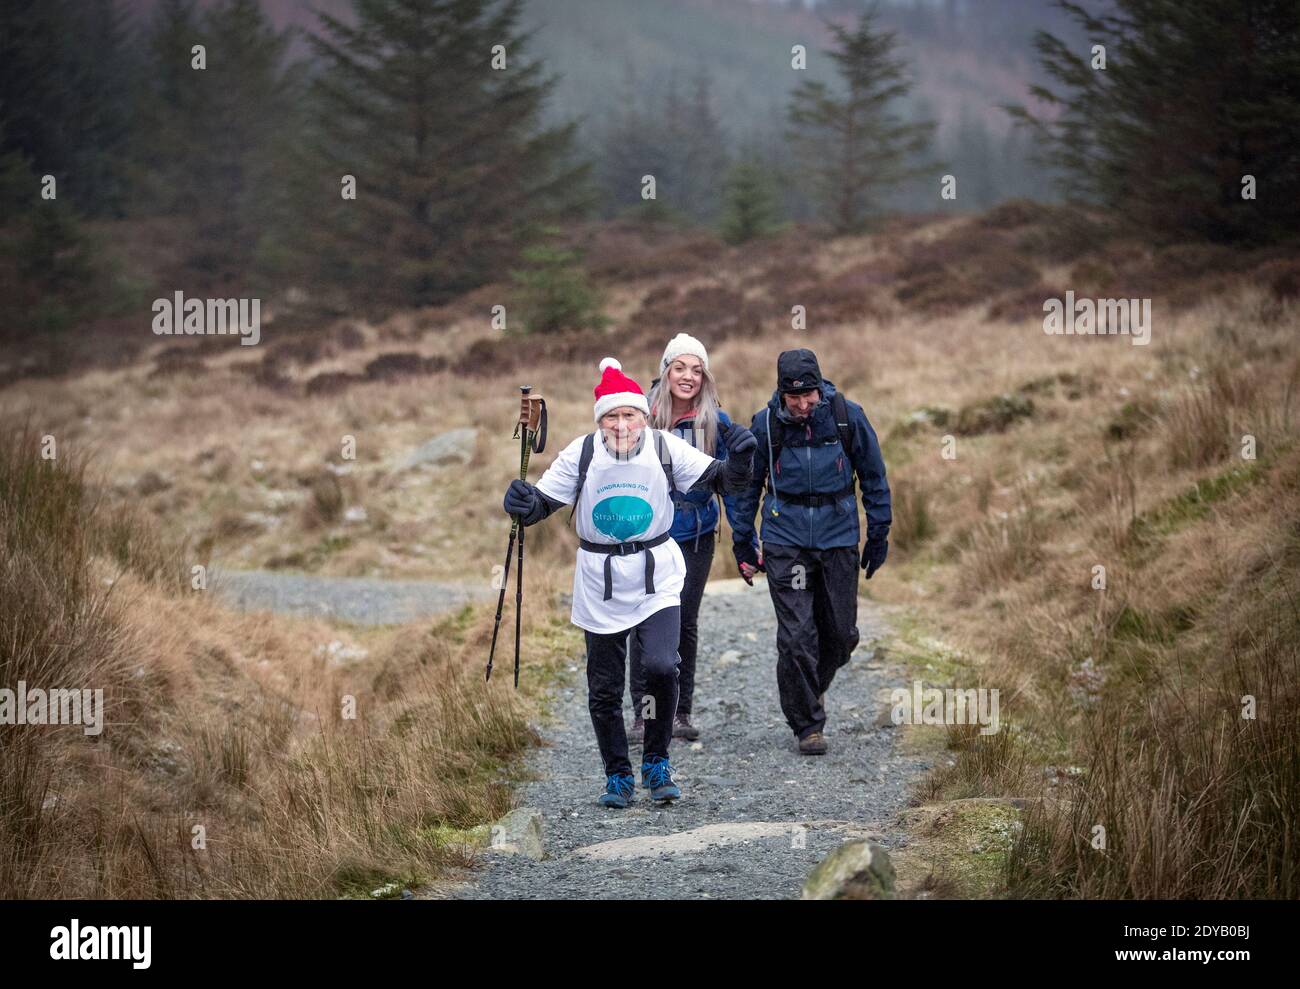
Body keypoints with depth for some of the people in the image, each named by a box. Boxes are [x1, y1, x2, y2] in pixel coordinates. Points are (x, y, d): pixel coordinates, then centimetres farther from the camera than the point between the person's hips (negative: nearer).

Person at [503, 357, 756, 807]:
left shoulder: (665, 448, -9)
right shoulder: (581, 454, -9)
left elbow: (720, 480, -5)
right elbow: (544, 500, -5)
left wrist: (740, 461, -26)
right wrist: (524, 504, -27)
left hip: (657, 579, -1)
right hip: (600, 584, 1)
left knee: (661, 666, -20)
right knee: (604, 687, 8)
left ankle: (657, 763, 2)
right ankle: (618, 776, 27)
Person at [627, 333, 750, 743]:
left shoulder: (717, 424, -4)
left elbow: (732, 484, 1)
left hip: (695, 536, 1)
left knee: (685, 622, 6)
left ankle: (681, 713, 17)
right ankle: (642, 714, 1)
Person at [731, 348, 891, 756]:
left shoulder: (847, 416, -6)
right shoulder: (766, 424, -7)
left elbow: (874, 477, 5)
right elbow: (748, 484, 6)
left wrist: (879, 534, 6)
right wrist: (743, 544, 8)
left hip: (838, 536, 1)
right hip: (786, 539, -1)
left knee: (841, 633, 6)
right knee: (796, 636, -7)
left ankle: (813, 688, 36)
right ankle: (808, 725, 4)